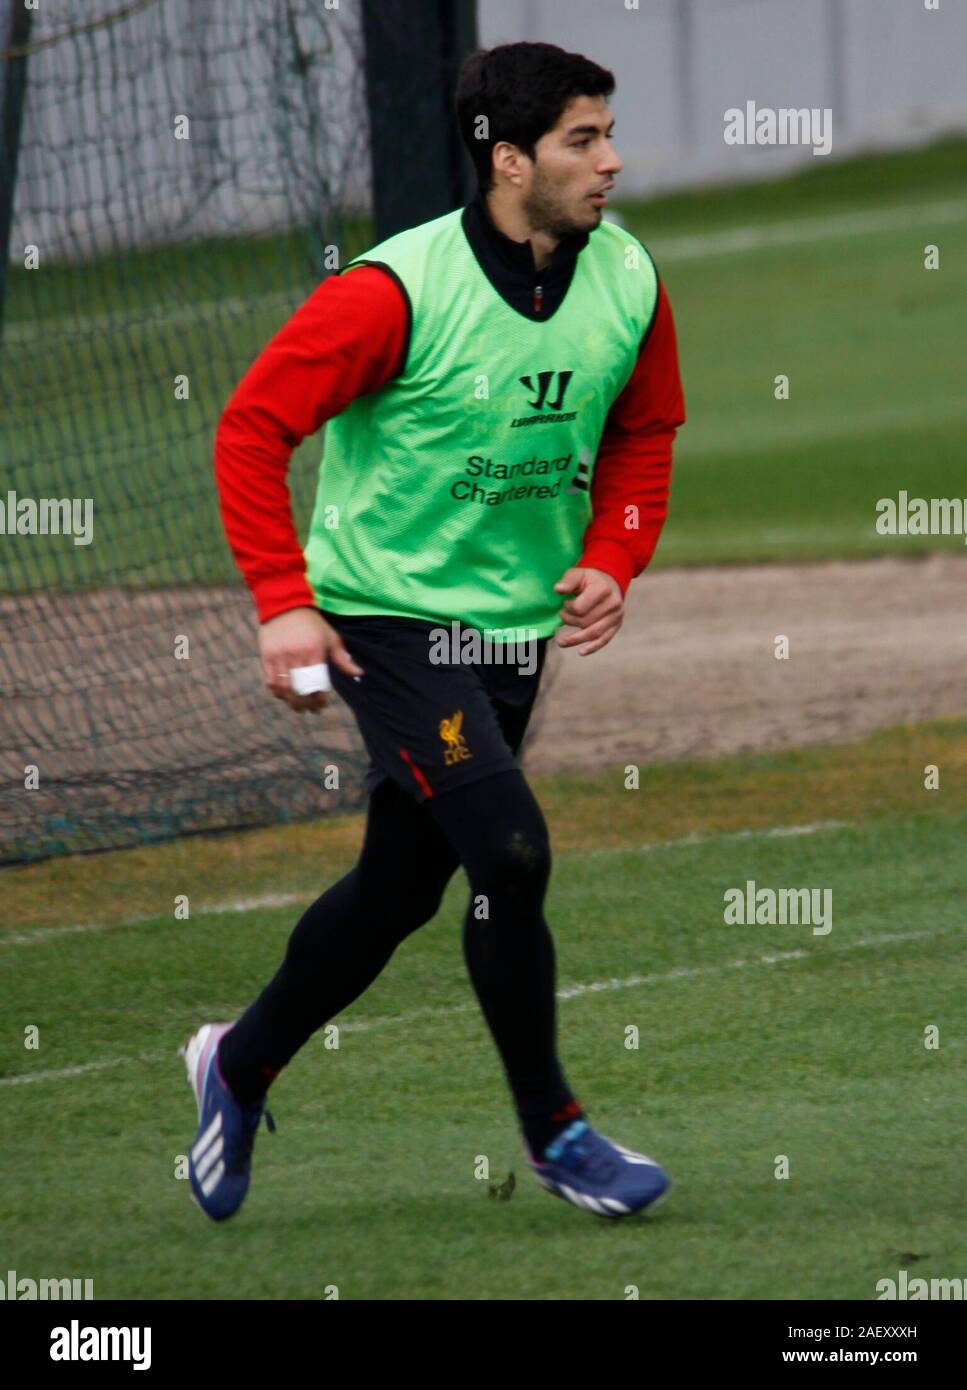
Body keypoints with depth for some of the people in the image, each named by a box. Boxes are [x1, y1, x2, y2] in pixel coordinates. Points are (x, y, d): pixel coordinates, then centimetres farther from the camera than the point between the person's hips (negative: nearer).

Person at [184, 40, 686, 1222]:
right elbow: (251, 427, -15)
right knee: (511, 852, -17)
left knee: (400, 888, 13)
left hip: (516, 628, 6)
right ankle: (550, 1129, -1)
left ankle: (239, 1067, 36)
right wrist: (282, 601, -22)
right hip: (388, 618, -6)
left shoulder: (626, 284, -3)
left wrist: (611, 560, -2)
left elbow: (642, 433, 14)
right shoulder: (396, 292, -21)